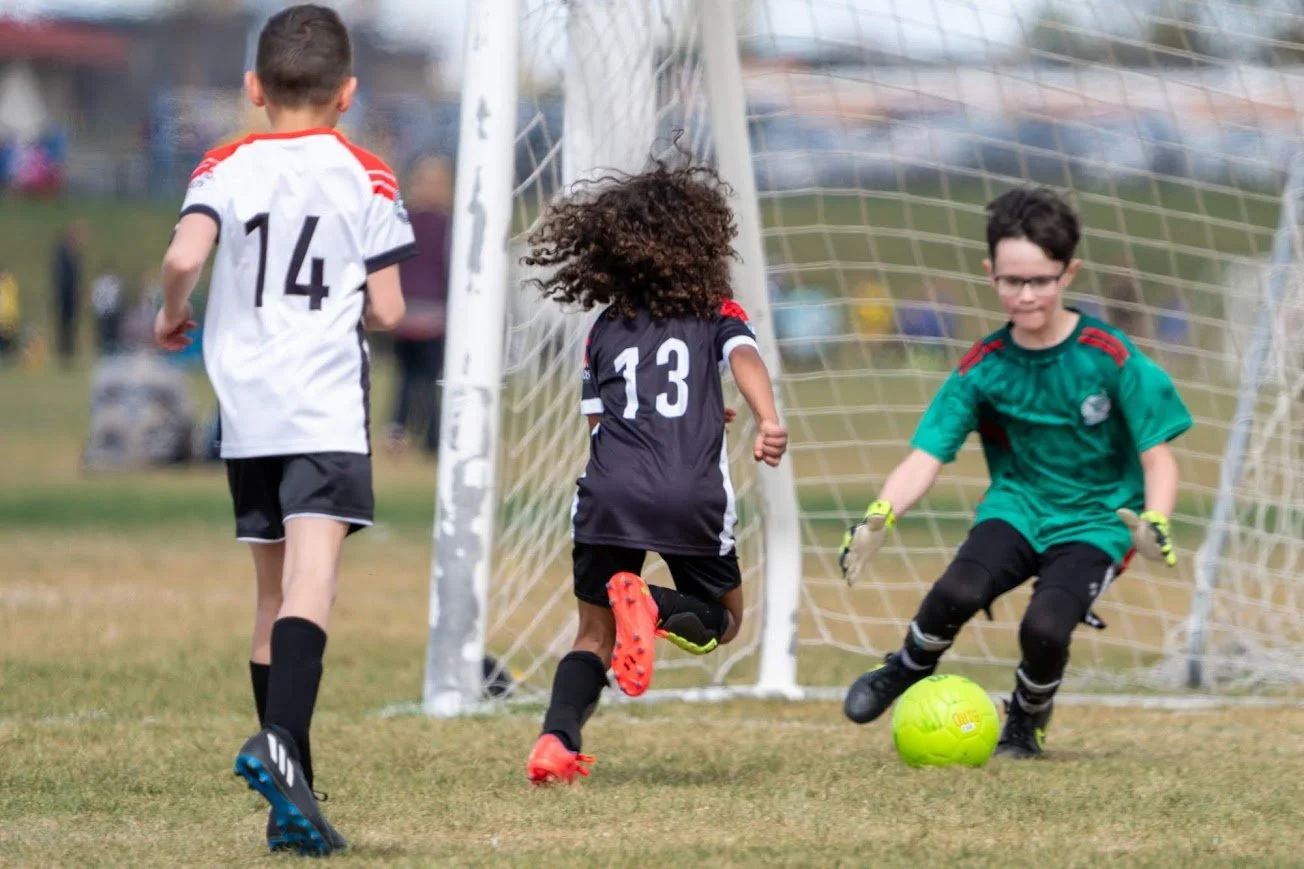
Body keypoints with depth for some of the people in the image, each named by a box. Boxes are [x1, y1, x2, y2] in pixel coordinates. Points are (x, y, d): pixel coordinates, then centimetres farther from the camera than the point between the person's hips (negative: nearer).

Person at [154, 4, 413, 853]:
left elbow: (184, 254, -12)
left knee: (274, 595, 12)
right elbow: (386, 311, -2)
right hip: (328, 407, -3)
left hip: (246, 409, 3)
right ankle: (280, 740, -39)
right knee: (312, 580, -16)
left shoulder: (226, 167, 6)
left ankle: (291, 798, 13)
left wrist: (172, 313, 8)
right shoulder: (366, 176, 2)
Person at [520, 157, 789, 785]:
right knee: (722, 619, 18)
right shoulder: (715, 311, 14)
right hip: (691, 498, -2)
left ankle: (557, 737, -11)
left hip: (609, 496, 2)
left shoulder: (604, 329, 20)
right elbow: (745, 357, -7)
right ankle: (652, 607, -16)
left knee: (595, 635, 15)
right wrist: (768, 423, -24)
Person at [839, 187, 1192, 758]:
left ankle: (1028, 721, 6)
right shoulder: (984, 367, -5)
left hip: (1095, 522, -2)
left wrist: (1154, 526, -30)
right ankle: (907, 671, 6)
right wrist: (879, 518, -27)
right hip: (1016, 507, 2)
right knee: (958, 592, -29)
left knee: (1045, 625, -29)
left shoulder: (1109, 357, -12)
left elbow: (1157, 458, -10)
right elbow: (926, 459, -8)